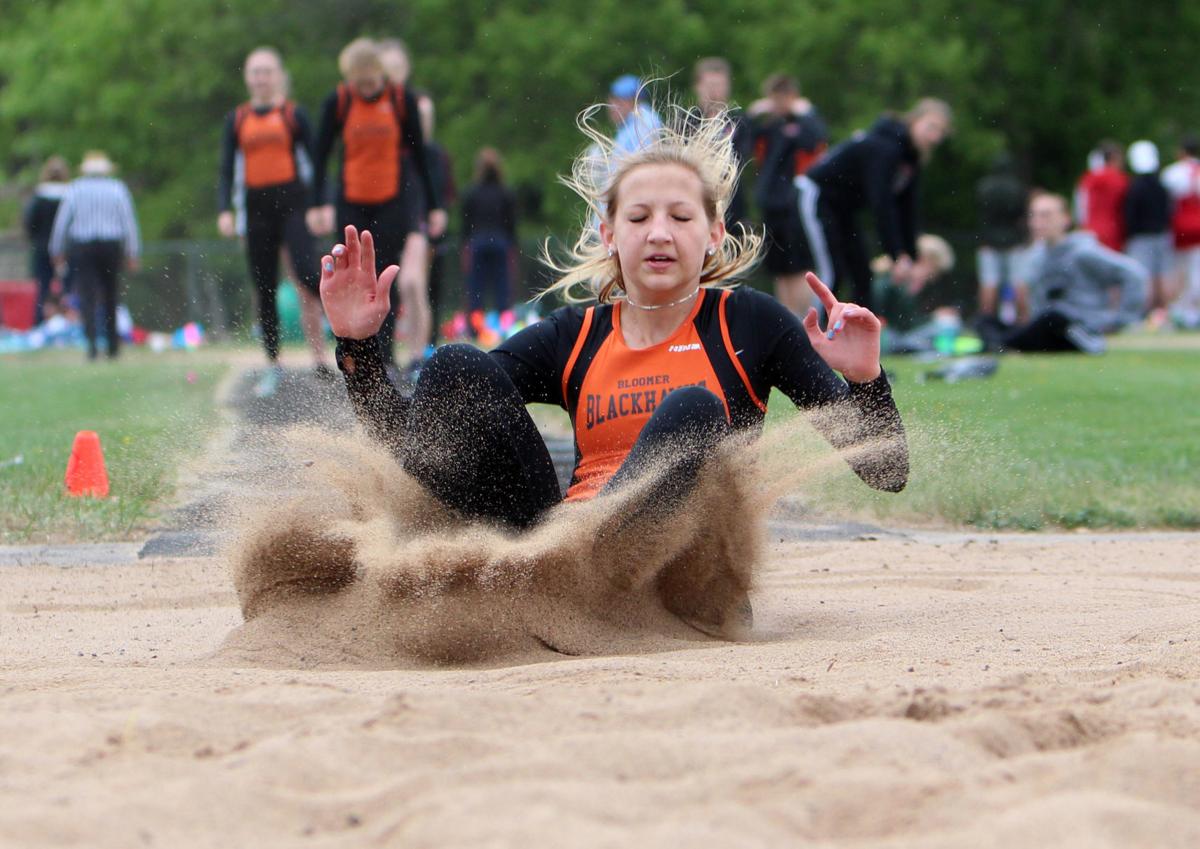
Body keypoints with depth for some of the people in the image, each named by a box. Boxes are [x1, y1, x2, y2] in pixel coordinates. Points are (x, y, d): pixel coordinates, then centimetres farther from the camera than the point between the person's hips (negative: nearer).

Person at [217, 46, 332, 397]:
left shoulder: (293, 115, 5)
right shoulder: (236, 120, 12)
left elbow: (314, 161, 3)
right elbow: (227, 170, 11)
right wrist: (224, 210, -3)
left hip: (292, 204, -3)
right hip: (256, 208, 3)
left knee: (306, 276, -20)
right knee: (264, 289, 3)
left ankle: (319, 358, -10)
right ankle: (273, 365, 9)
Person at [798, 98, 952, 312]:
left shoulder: (913, 159, 0)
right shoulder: (884, 147, -29)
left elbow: (906, 209, 1)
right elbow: (882, 205, -32)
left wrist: (908, 256, -5)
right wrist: (898, 256, -32)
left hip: (844, 208, 9)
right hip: (818, 196, -9)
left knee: (862, 274, 4)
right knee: (832, 274, -14)